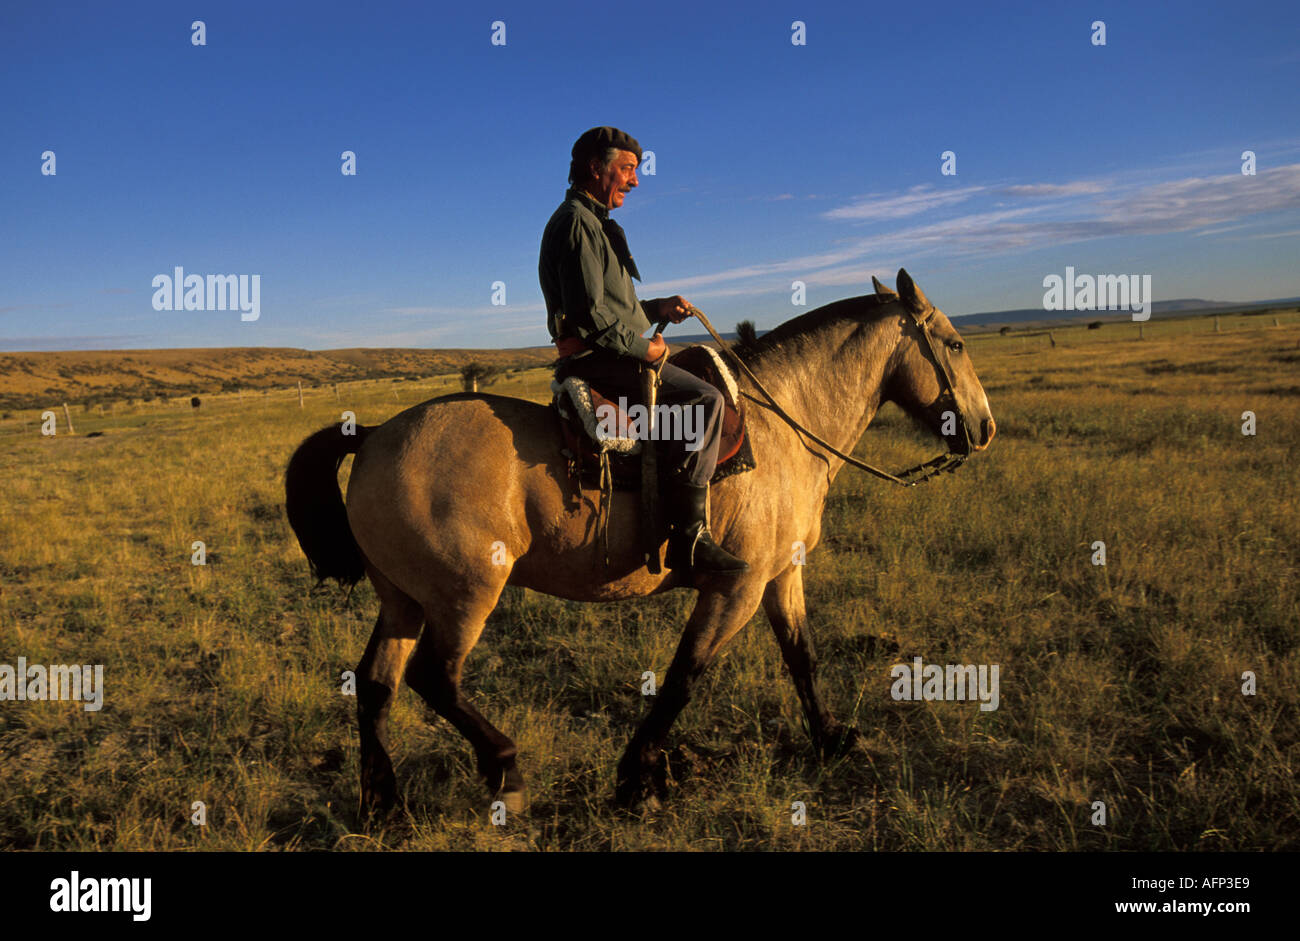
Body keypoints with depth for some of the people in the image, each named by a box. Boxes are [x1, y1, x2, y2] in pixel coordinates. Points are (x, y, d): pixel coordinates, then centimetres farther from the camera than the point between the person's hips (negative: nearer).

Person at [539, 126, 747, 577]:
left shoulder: (592, 223, 24)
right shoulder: (577, 222, -10)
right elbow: (589, 314, -21)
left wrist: (658, 308, 14)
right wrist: (642, 347, -13)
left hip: (610, 354, 11)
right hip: (596, 358, -11)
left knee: (698, 390, 20)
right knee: (703, 398, -24)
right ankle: (689, 535, -28)